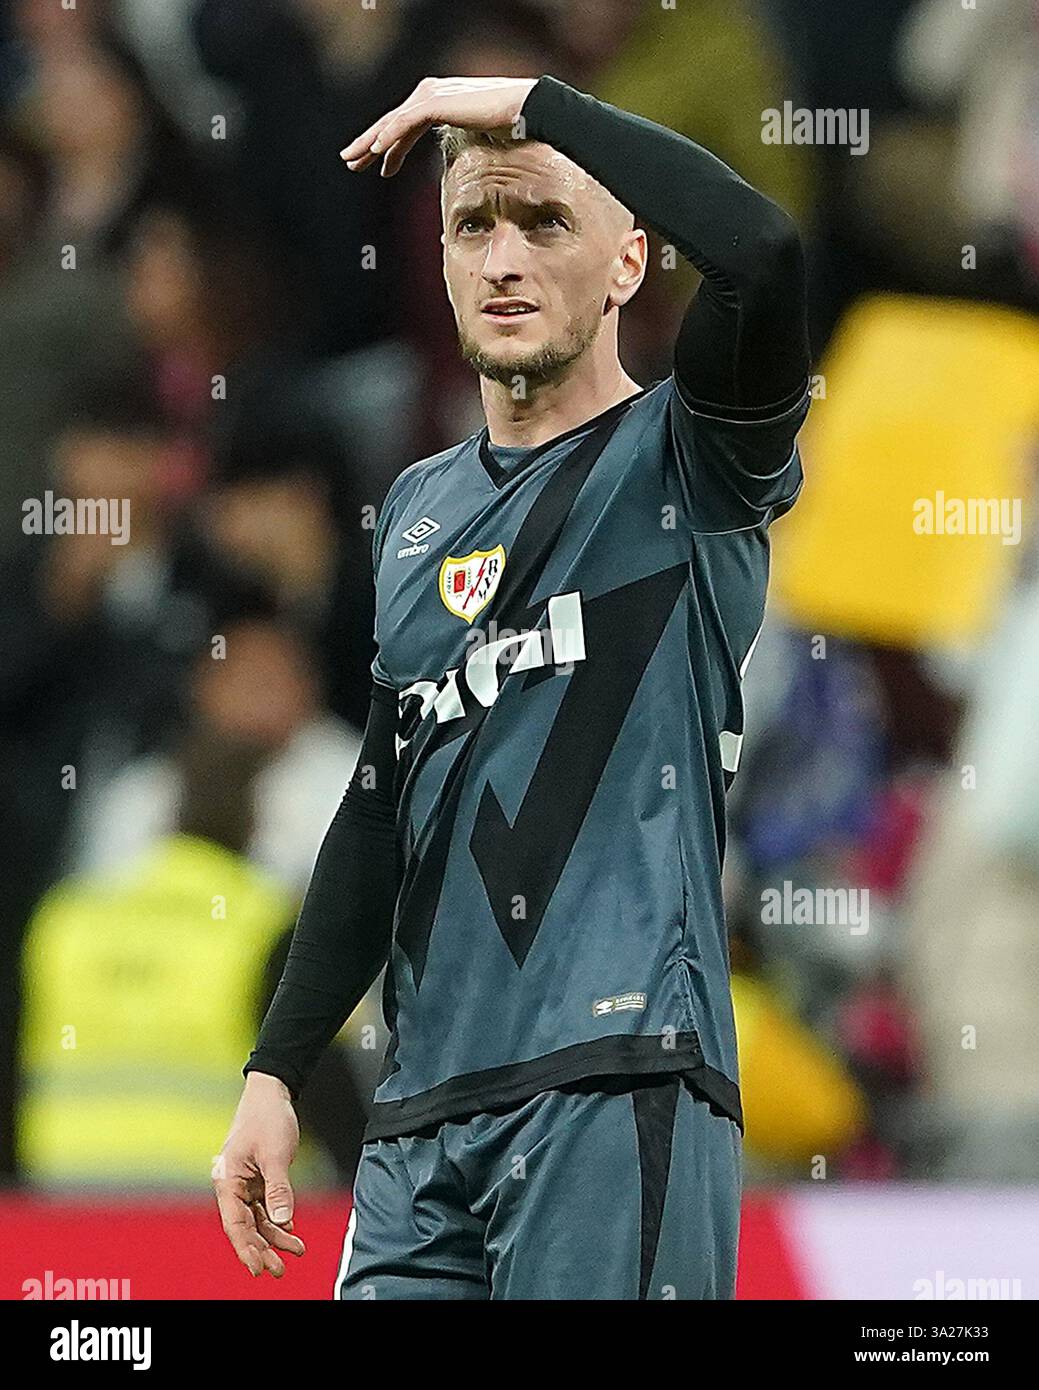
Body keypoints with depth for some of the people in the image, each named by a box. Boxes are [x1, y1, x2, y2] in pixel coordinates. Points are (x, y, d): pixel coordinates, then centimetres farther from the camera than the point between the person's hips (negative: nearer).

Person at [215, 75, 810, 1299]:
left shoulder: (680, 462, 1)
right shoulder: (418, 508, 20)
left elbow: (761, 253, -20)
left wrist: (535, 104, -10)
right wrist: (276, 1070, 18)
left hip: (615, 1082, -6)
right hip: (424, 1109, 6)